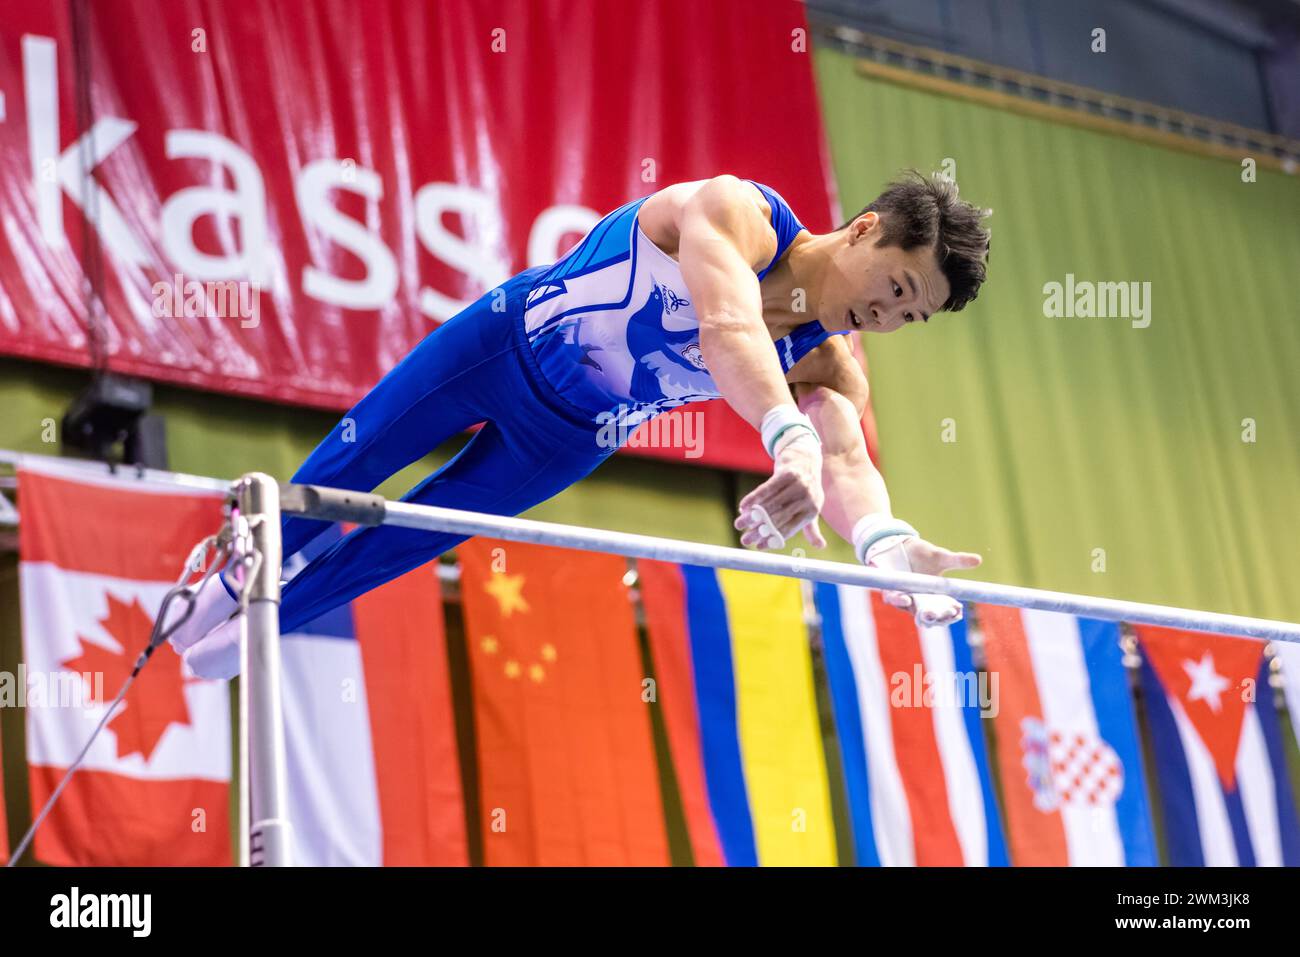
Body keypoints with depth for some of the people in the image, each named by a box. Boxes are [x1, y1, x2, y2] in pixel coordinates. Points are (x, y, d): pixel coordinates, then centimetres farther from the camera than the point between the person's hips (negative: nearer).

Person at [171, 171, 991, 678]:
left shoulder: (829, 372, -21)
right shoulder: (736, 213, -36)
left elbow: (847, 460, -40)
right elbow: (728, 329, -56)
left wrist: (886, 543, -64)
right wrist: (789, 438, -75)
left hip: (569, 440, 4)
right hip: (506, 339, -4)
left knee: (401, 544, 16)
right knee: (347, 469, 12)